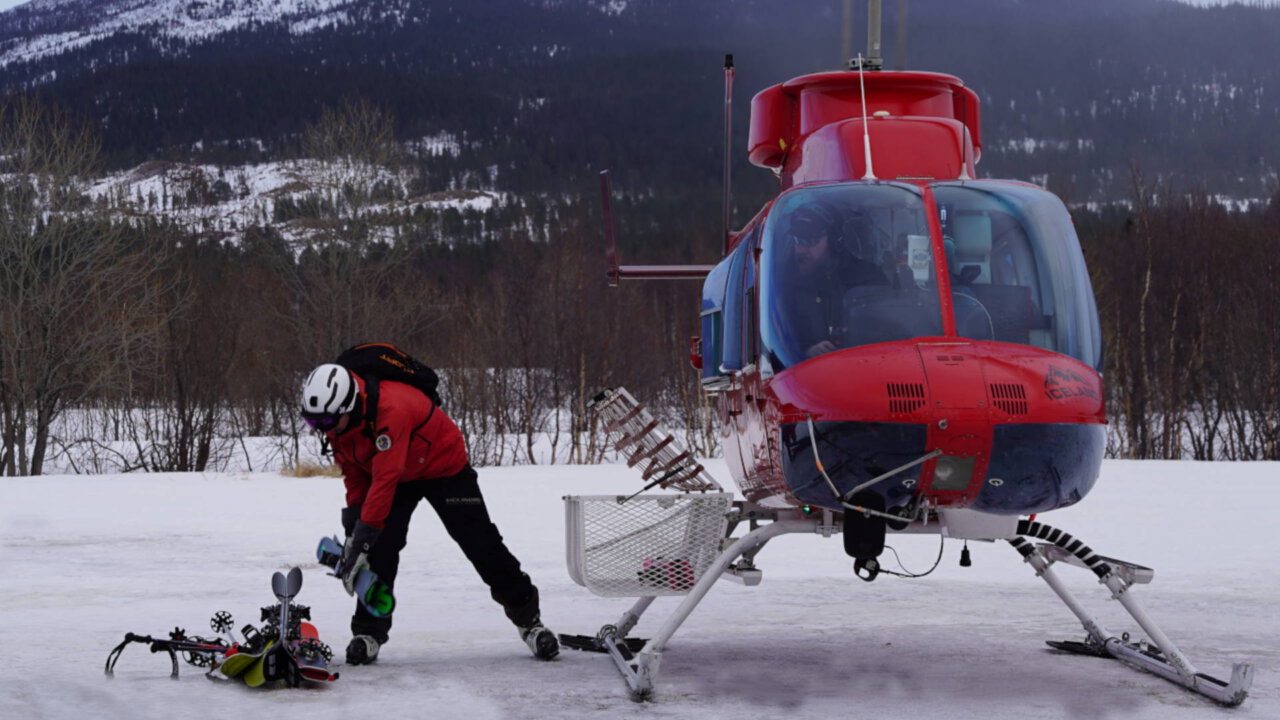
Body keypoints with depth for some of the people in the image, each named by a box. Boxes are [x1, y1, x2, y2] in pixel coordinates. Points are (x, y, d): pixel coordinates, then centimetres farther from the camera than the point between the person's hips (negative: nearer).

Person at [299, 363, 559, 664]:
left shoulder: (391, 409, -41)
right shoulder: (337, 421, -15)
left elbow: (384, 480, -42)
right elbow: (354, 474, -2)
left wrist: (362, 539, -39)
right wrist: (353, 531, -8)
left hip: (443, 464, -6)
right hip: (396, 474, 6)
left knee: (480, 543, -3)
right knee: (380, 550, -11)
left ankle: (528, 618, 11)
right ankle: (369, 632, -3)